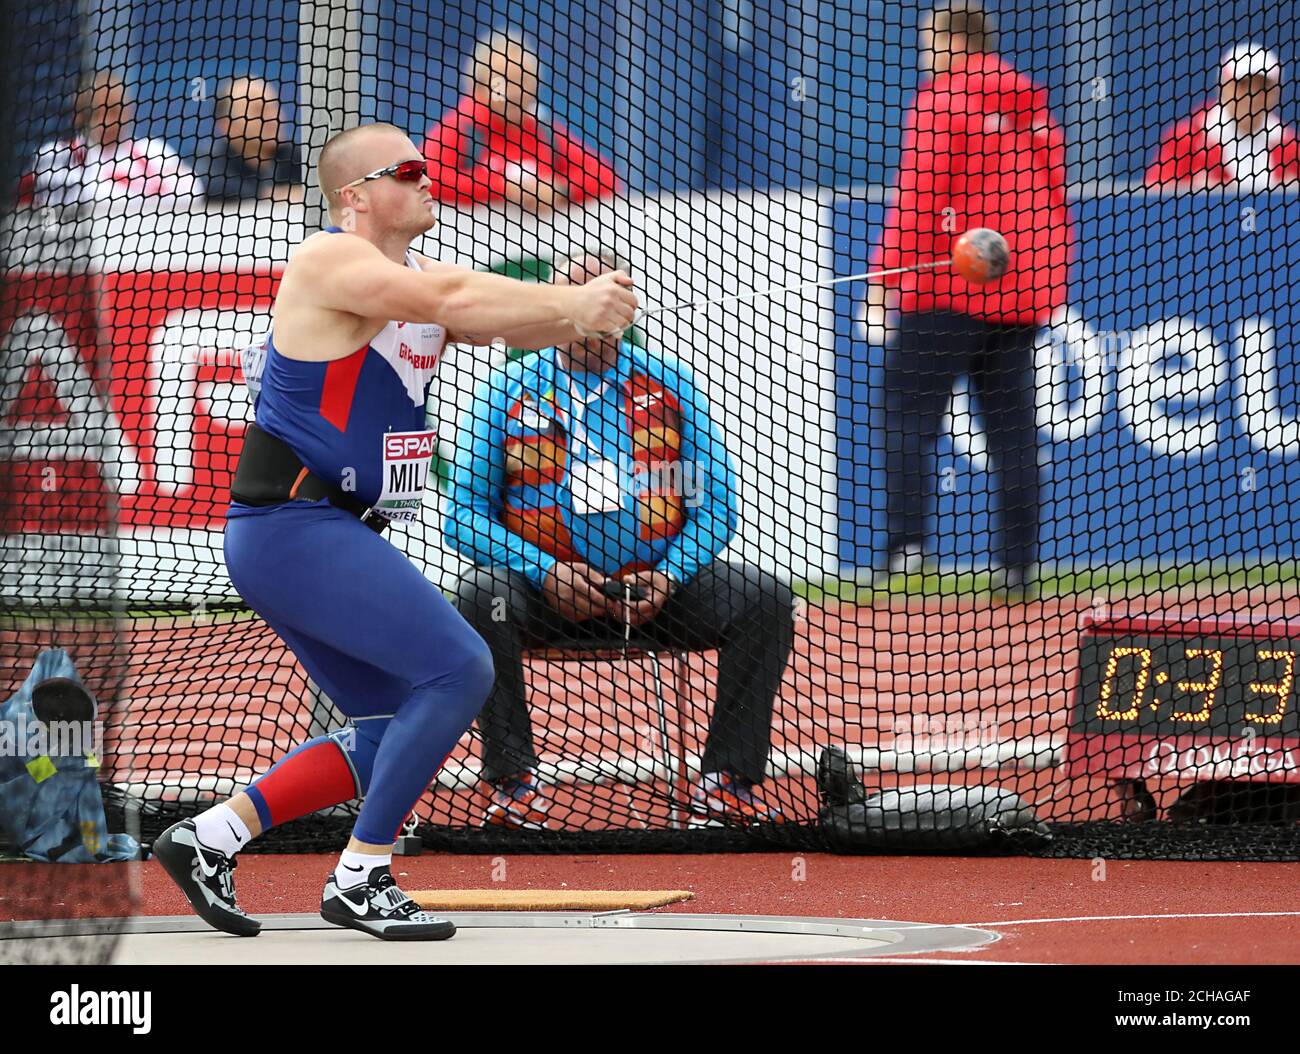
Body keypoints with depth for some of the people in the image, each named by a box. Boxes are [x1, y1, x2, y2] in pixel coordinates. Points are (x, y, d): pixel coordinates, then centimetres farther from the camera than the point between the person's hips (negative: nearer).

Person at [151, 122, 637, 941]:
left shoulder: (417, 278, 15)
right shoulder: (329, 261, -12)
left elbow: (510, 319, 1)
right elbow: (456, 303, -26)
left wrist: (584, 309, -19)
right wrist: (574, 304, -23)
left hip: (335, 535, 10)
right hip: (291, 528, -10)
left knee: (402, 732, 13)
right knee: (459, 668, -18)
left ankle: (209, 839, 17)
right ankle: (361, 879, -12)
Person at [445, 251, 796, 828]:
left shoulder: (669, 385, 7)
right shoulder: (506, 391, 3)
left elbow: (715, 503, 5)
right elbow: (463, 515, -1)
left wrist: (668, 577, -13)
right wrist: (544, 571, -16)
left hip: (658, 584, 2)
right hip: (546, 584, -2)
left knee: (765, 600, -21)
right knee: (480, 595, -33)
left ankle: (726, 780, -16)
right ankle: (514, 779, -25)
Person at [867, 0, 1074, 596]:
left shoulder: (940, 99, -6)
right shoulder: (1030, 104, 13)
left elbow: (917, 194, -12)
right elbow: (1053, 193, 16)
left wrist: (886, 272, -9)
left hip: (950, 284, -6)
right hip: (1023, 291, 6)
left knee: (908, 411, -4)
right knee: (1011, 423, 8)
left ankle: (906, 544, -17)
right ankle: (1019, 563, 5)